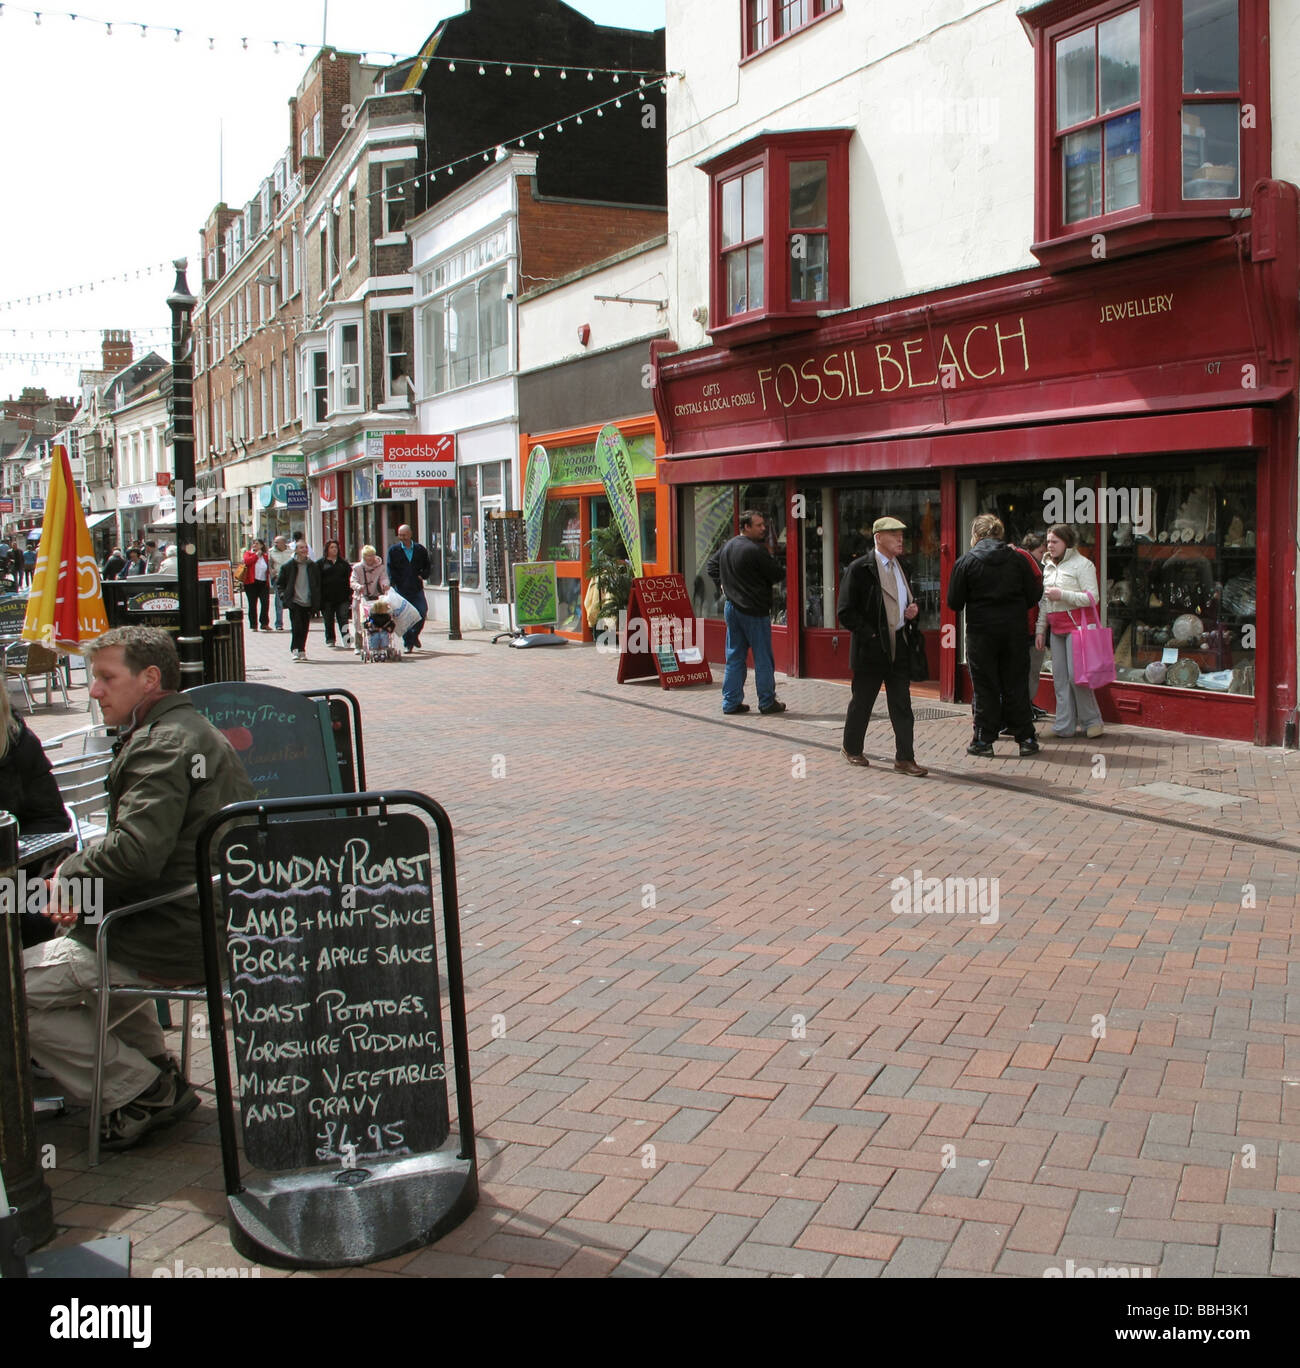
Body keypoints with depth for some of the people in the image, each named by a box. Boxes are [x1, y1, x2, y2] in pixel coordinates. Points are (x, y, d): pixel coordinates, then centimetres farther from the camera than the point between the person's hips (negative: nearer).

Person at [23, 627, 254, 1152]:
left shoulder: (160, 745, -16)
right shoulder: (198, 731, 17)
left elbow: (135, 851, -27)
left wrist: (69, 872, -8)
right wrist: (84, 893, 9)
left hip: (178, 940, -11)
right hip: (223, 926, 11)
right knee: (85, 937, 34)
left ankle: (141, 1093, -1)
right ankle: (155, 1069, 27)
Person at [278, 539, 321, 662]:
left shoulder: (313, 566, 6)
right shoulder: (288, 566, 0)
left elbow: (318, 584, 13)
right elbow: (279, 583, 11)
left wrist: (316, 603, 5)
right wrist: (284, 595, -3)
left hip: (308, 603, 3)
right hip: (295, 602, -3)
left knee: (305, 628, 6)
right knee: (297, 627, -13)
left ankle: (301, 650, 18)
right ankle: (295, 650, -4)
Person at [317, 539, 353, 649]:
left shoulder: (343, 563, 14)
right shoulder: (321, 563, 5)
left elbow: (349, 578, 14)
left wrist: (350, 593, 4)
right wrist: (319, 596, -7)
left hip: (342, 595, 1)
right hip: (327, 597, -1)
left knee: (343, 617, -8)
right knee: (329, 619, 7)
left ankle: (346, 638, -14)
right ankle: (330, 639, 17)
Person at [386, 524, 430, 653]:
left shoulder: (420, 549, 9)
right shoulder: (393, 550, 5)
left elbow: (427, 566, 19)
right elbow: (390, 569, 0)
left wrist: (423, 575, 0)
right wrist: (392, 583, -14)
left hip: (417, 588, 1)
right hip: (401, 588, -1)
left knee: (422, 611, -8)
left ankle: (414, 635, 16)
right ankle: (408, 643, 6)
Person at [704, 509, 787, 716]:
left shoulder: (727, 546, 9)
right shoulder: (756, 550, -17)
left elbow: (711, 567, 23)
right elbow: (778, 574, -12)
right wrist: (773, 559, 7)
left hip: (732, 608, 8)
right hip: (754, 611, -8)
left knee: (734, 656, 11)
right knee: (763, 658, 2)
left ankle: (731, 702, 12)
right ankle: (767, 702, 7)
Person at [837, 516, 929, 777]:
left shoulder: (899, 568, 13)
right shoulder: (860, 569, -10)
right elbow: (846, 613, -13)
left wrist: (912, 612, 4)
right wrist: (871, 635, -18)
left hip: (898, 647, 6)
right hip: (871, 648, -6)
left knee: (902, 706, 3)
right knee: (861, 702, 8)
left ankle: (905, 758, 6)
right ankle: (851, 748, 26)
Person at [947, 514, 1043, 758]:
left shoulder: (966, 562, -5)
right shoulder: (1017, 559, 1)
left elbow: (954, 603, -3)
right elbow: (1034, 595, 2)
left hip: (981, 631, -2)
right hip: (1014, 631, 2)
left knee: (985, 687, 5)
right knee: (1016, 685, 9)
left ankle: (983, 740, 7)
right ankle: (1025, 738, 13)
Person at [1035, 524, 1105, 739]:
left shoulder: (1082, 564, -6)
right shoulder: (1049, 566, 17)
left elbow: (1092, 597, -13)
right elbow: (1044, 601, 20)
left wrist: (1062, 595, -18)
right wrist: (1040, 629, 15)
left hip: (1076, 625, -7)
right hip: (1056, 628, 7)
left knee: (1076, 675, -9)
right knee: (1060, 678, 3)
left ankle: (1091, 721, 5)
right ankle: (1065, 725, 6)